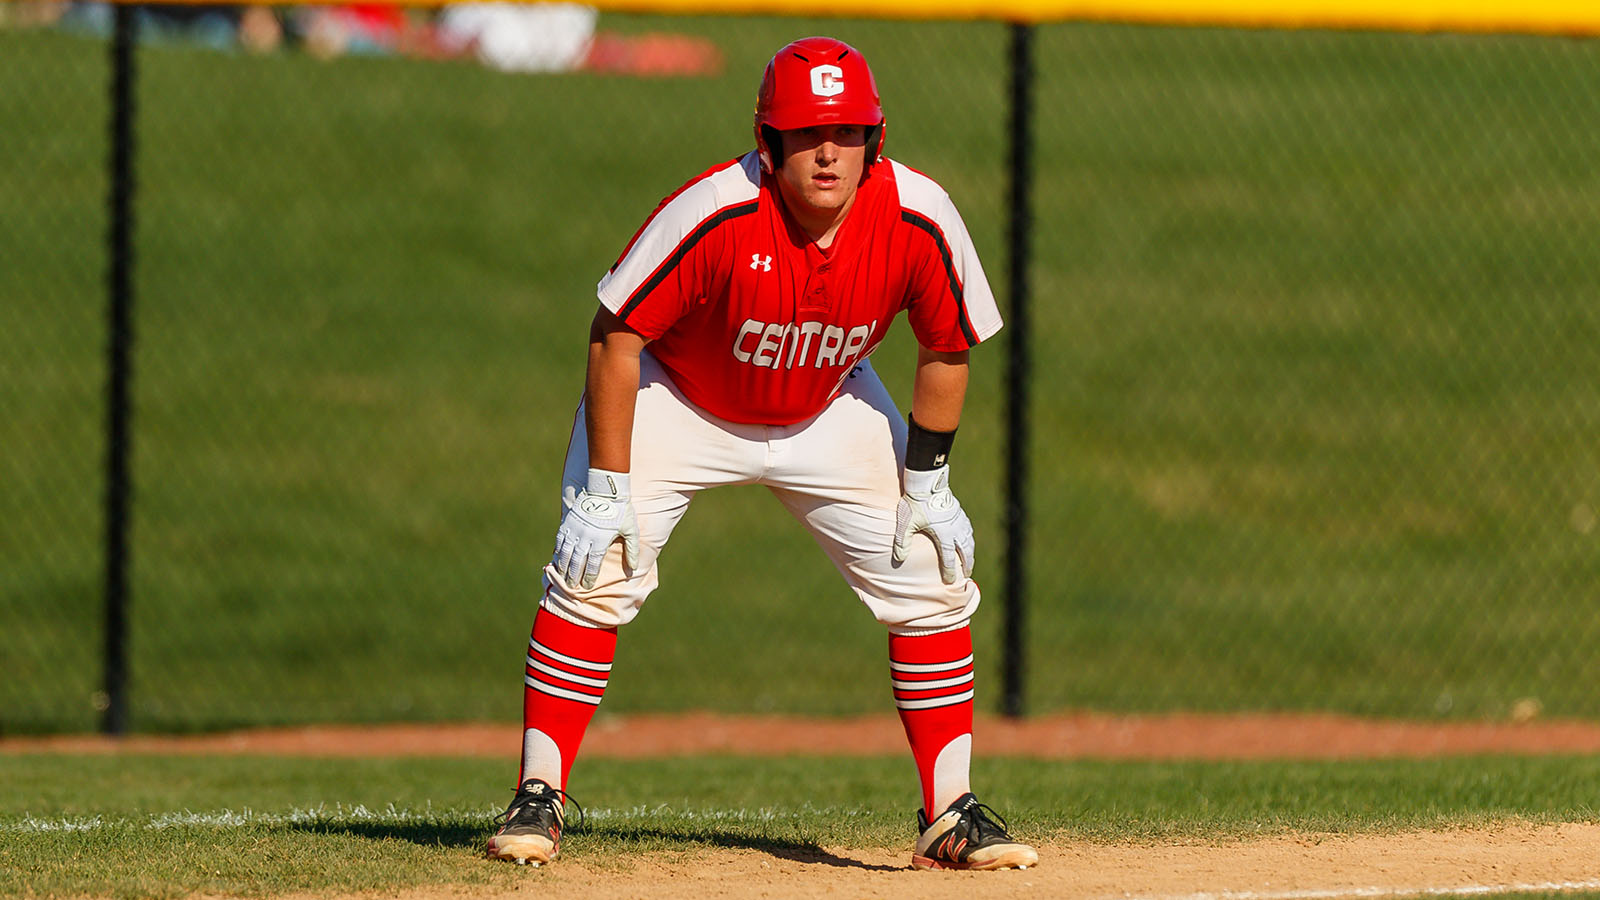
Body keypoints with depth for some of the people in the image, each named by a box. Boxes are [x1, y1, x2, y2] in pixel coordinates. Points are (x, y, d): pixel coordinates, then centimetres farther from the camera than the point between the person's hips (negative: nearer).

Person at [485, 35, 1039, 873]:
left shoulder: (919, 220, -26)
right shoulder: (713, 213, -35)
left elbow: (945, 347, -7)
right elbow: (616, 335, -25)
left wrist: (926, 483, -7)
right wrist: (605, 489, -25)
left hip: (829, 413, 3)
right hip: (678, 398, -3)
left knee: (933, 581, -3)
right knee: (593, 574, -17)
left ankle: (949, 814, 6)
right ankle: (539, 798, -6)